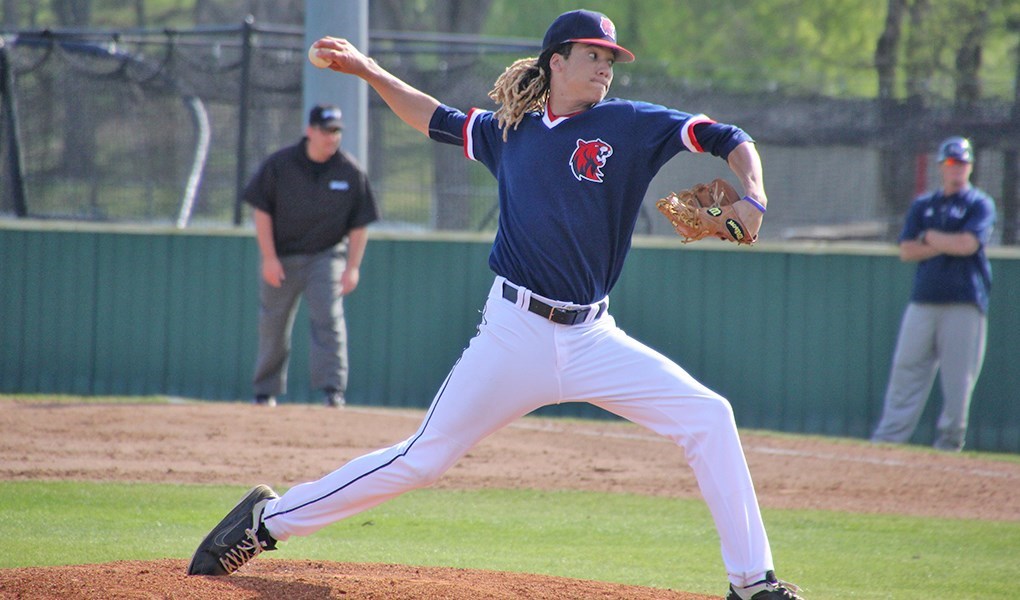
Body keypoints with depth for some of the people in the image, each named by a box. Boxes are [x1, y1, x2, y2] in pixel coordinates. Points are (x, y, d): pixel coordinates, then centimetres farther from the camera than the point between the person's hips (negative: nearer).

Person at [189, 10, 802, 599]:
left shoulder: (630, 124, 1)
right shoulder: (510, 130, 8)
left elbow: (732, 140, -5)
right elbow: (436, 119, 26)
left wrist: (752, 201, -22)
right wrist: (370, 71, 17)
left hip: (592, 338, 1)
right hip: (516, 332, -1)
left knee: (708, 416, -13)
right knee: (423, 459, -4)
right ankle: (269, 518, 10)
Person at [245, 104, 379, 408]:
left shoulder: (351, 172, -5)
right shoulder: (279, 164, -8)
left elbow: (359, 224, 0)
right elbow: (262, 211, -4)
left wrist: (352, 267, -7)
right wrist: (269, 258, -10)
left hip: (326, 255, 0)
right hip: (281, 257, 0)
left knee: (328, 318, -16)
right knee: (273, 325, 6)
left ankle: (332, 388, -19)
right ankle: (266, 391, 20)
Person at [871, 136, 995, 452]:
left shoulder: (980, 204, 4)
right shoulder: (922, 205, 16)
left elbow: (967, 244, -12)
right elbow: (906, 251, 5)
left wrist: (930, 237, 1)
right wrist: (947, 244, -6)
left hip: (964, 304, -3)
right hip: (923, 301, 4)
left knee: (958, 377, -4)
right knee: (906, 368, -1)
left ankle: (949, 441, 5)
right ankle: (889, 436, 0)